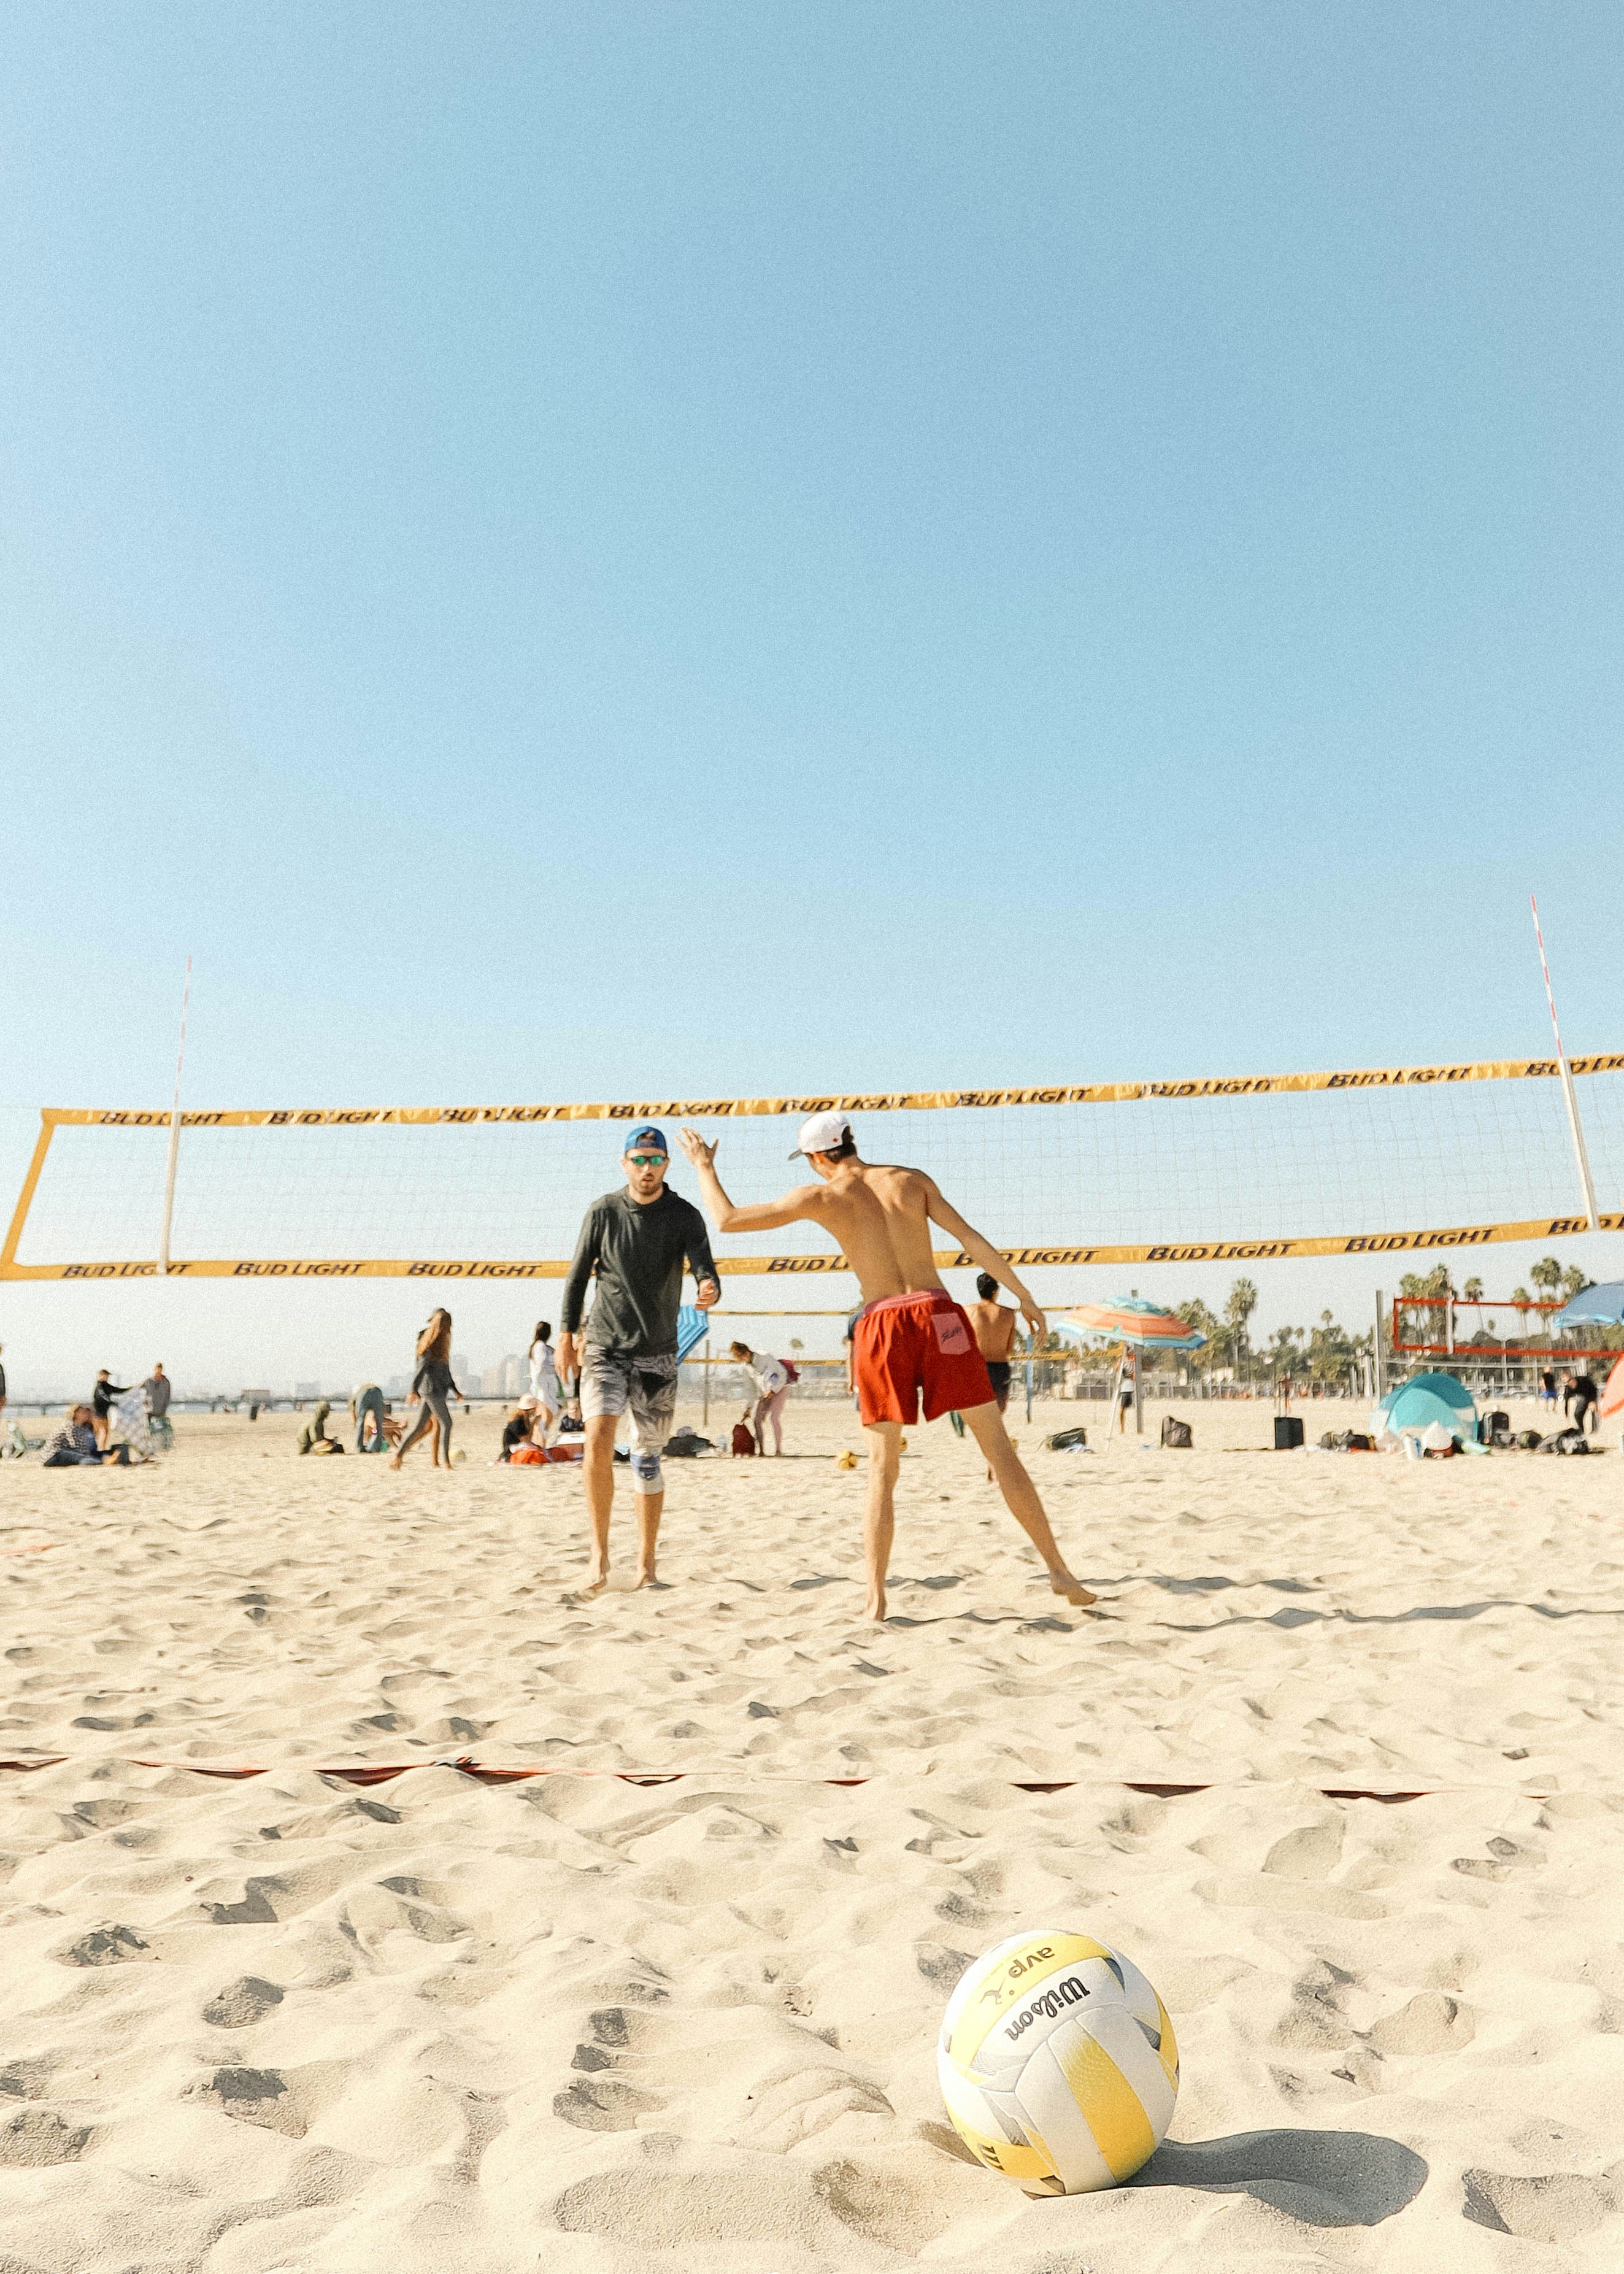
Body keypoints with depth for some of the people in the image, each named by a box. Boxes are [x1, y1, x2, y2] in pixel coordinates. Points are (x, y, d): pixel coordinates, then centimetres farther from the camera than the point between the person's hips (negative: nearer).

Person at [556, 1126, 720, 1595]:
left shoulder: (685, 1217, -4)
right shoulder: (603, 1212, -1)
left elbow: (704, 1270, -15)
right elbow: (578, 1275, 7)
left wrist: (710, 1291, -38)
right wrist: (567, 1332, 3)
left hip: (657, 1354, 0)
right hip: (603, 1347, 0)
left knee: (647, 1459, 6)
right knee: (598, 1441, -18)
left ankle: (645, 1565, 19)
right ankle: (600, 1553, -5)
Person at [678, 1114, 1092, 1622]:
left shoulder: (820, 1197, 5)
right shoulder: (913, 1179, 11)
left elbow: (727, 1219, 8)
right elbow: (972, 1240, 6)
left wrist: (705, 1167, 24)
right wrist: (1024, 1298, 12)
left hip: (883, 1328, -1)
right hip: (939, 1315, 1)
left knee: (882, 1471, 11)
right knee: (1000, 1450, 9)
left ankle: (876, 1598, 10)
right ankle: (1057, 1570, 10)